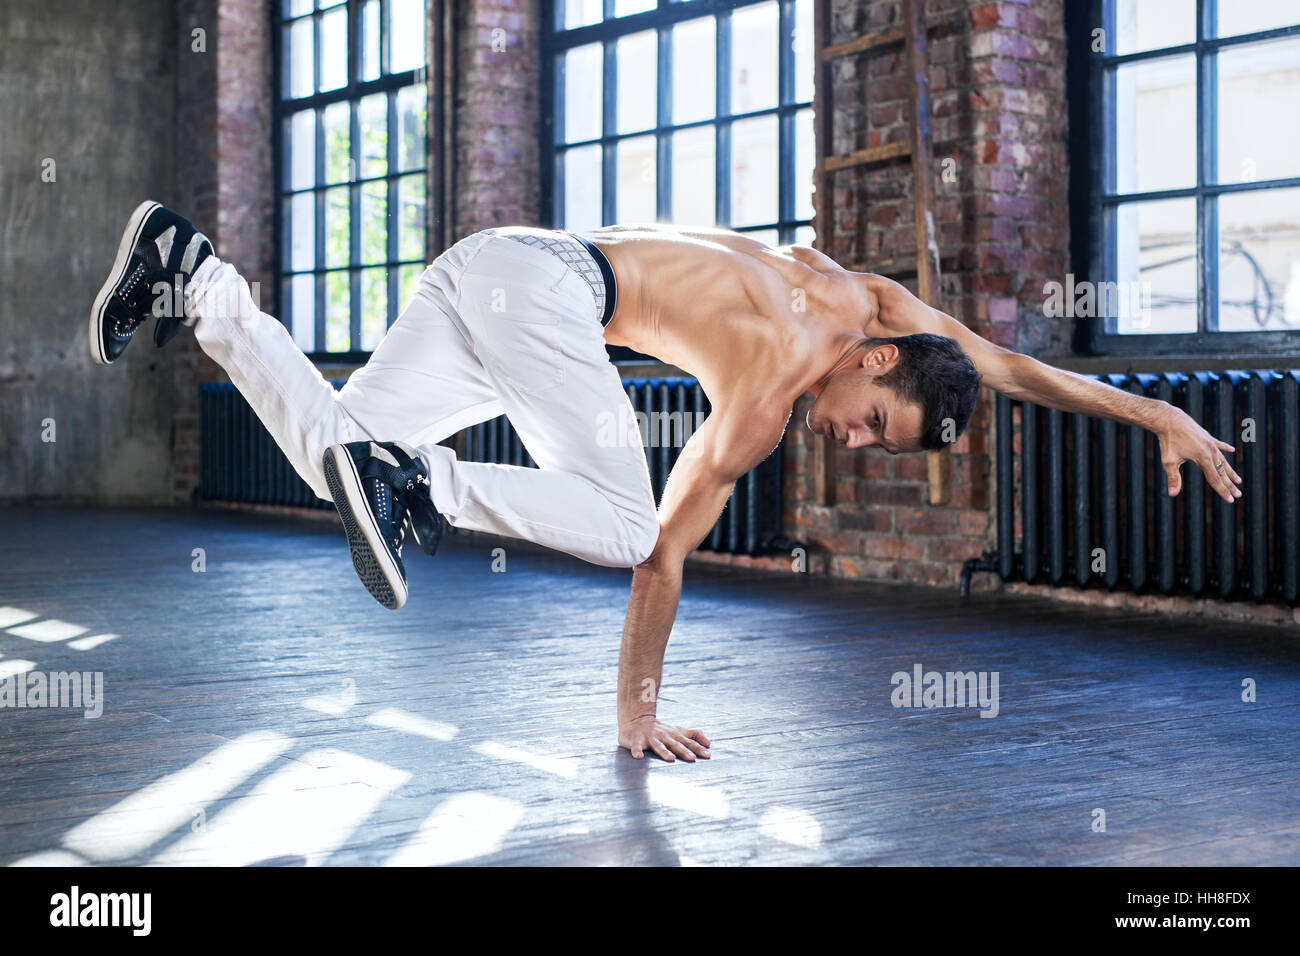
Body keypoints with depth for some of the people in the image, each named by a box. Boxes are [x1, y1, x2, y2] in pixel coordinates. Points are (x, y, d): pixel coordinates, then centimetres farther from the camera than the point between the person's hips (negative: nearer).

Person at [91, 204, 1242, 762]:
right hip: (545, 282, -9)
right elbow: (665, 549, -12)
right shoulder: (769, 392, -12)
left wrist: (1162, 416, 23)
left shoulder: (868, 300, 10)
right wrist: (639, 709, -8)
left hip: (483, 270, 9)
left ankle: (196, 279, -6)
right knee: (619, 520, -17)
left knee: (343, 459, 0)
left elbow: (1012, 366, 22)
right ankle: (425, 485, -28)